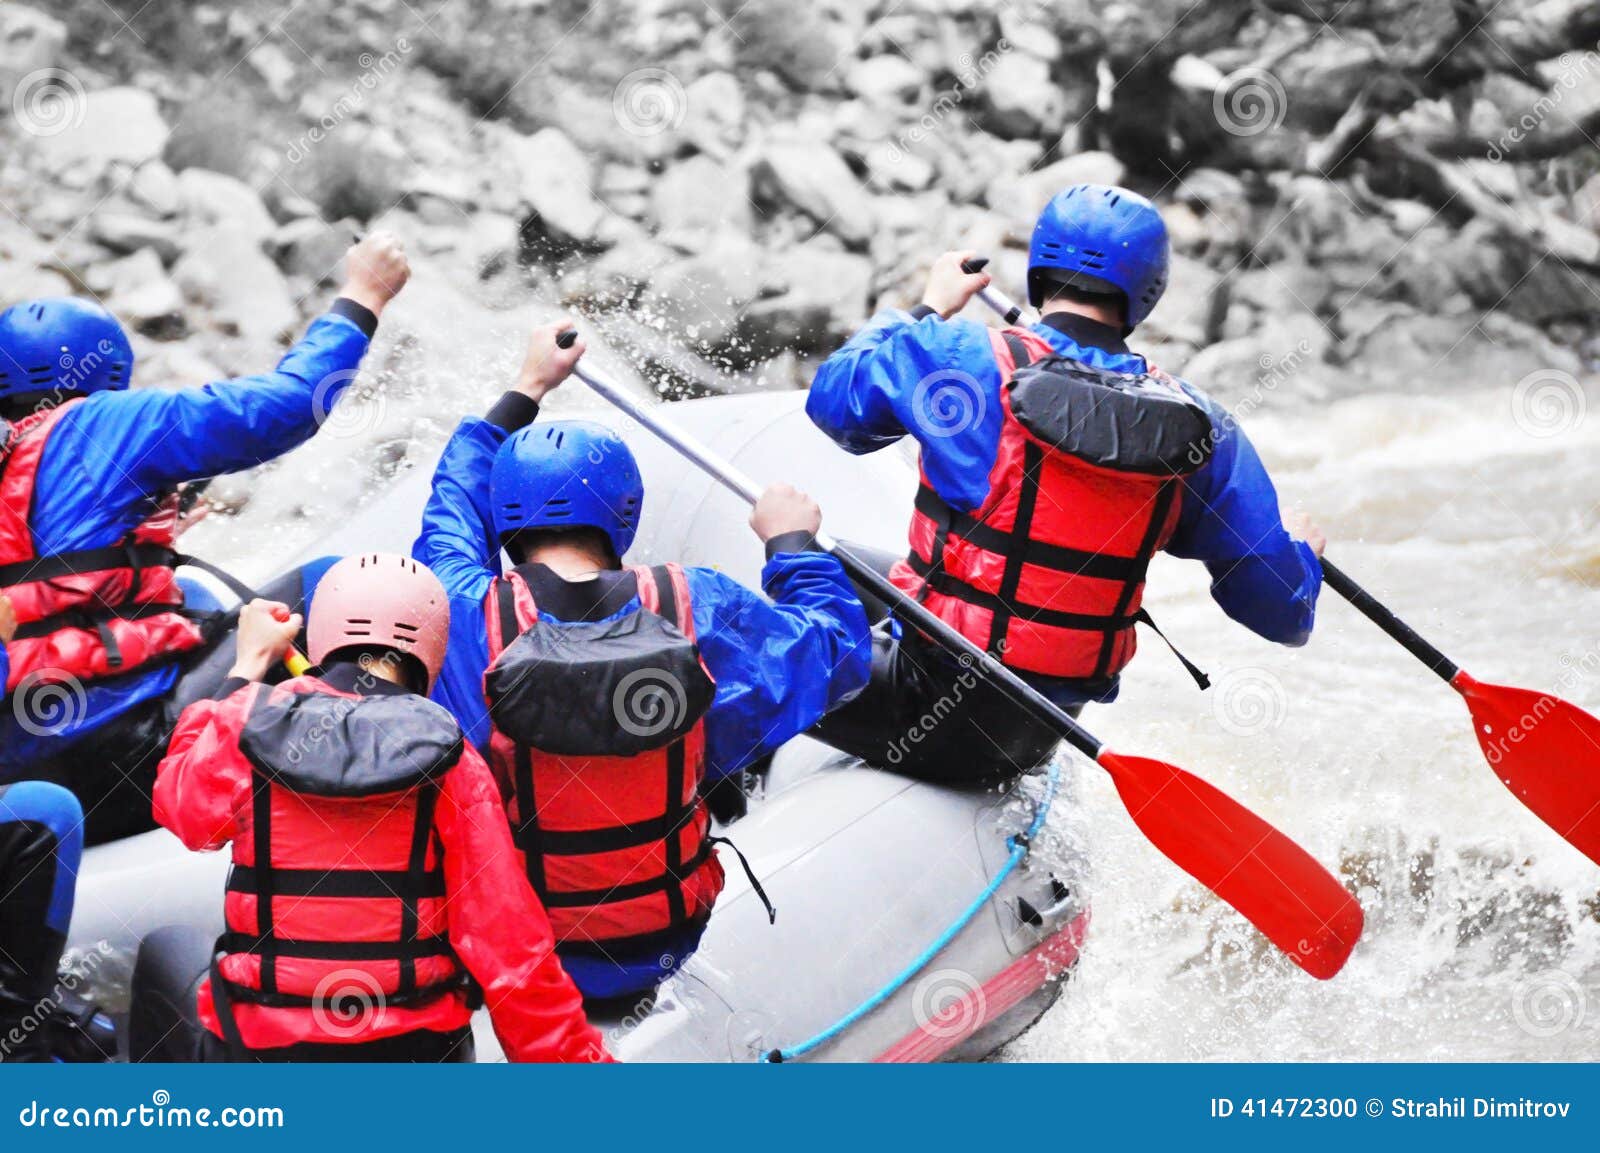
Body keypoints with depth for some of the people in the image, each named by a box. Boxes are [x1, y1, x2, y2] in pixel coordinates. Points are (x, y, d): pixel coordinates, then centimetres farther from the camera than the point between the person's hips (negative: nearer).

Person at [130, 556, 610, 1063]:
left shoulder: (250, 723, -7)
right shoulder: (452, 764, -8)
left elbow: (183, 807, 14)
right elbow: (509, 941, -10)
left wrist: (248, 665, 21)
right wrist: (577, 1057, -2)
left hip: (259, 1053, 0)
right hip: (416, 1055, 1)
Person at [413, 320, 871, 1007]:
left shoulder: (466, 617, -18)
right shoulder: (696, 609, -17)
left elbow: (454, 509, 6)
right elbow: (838, 651, 1)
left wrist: (527, 386, 19)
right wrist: (793, 542, 17)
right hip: (665, 944, 1)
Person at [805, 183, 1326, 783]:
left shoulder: (961, 357, -15)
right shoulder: (1202, 427, -6)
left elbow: (834, 400, 5)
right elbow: (1276, 606, 1)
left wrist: (928, 309, 19)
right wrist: (1304, 558, 26)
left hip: (929, 711, -4)